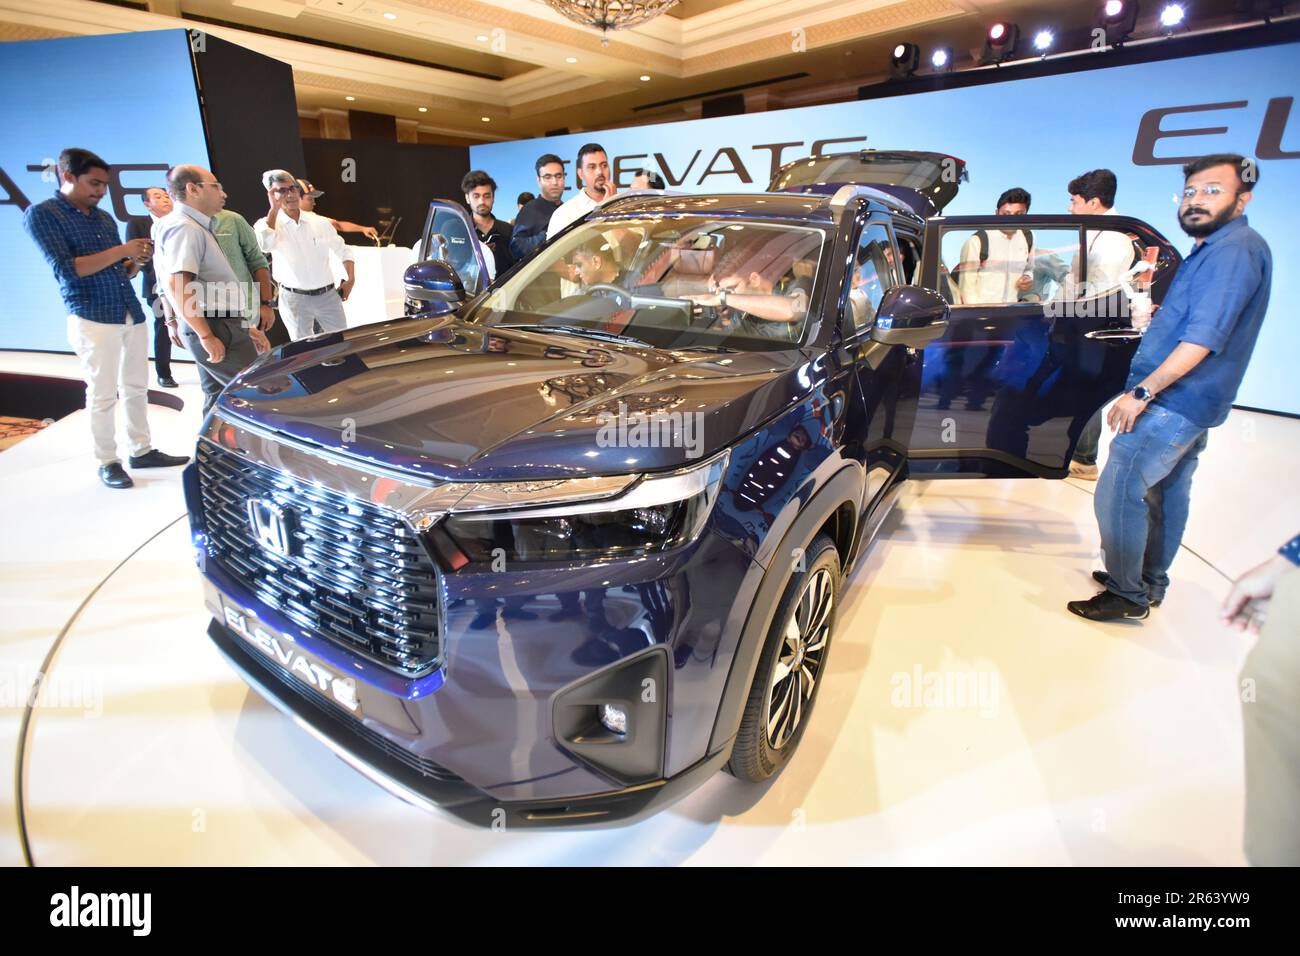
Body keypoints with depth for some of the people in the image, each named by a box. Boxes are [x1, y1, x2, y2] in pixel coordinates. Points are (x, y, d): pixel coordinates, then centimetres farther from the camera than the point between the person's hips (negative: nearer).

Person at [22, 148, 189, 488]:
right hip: (92, 318, -6)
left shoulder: (104, 217, 15)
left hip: (131, 313, 6)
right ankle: (107, 462, 9)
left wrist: (137, 260, -3)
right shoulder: (41, 214, -3)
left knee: (137, 387, 10)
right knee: (102, 394, -1)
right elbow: (67, 269, -15)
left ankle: (141, 450, 20)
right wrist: (122, 250, -16)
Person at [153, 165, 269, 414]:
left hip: (221, 324, 10)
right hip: (216, 328, -10)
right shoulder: (184, 228, -11)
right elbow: (176, 284, -24)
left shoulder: (197, 227, 22)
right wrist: (206, 335, -25)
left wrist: (244, 326, 21)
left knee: (218, 398, 15)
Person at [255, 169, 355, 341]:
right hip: (294, 299, -2)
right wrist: (274, 209, -17)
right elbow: (264, 244, -28)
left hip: (328, 294, 3)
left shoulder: (320, 222, 5)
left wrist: (350, 279, 2)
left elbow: (342, 251, 15)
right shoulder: (268, 224, -5)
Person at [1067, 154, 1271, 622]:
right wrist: (1157, 320, 19)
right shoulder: (1217, 250, 17)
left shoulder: (1235, 249, -16)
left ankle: (1128, 597, 1)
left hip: (1171, 403, -11)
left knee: (1118, 494, -10)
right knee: (1167, 493, 18)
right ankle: (1150, 582, 31)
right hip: (1190, 403, 11)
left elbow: (1203, 339, -25)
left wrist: (1140, 393, -25)